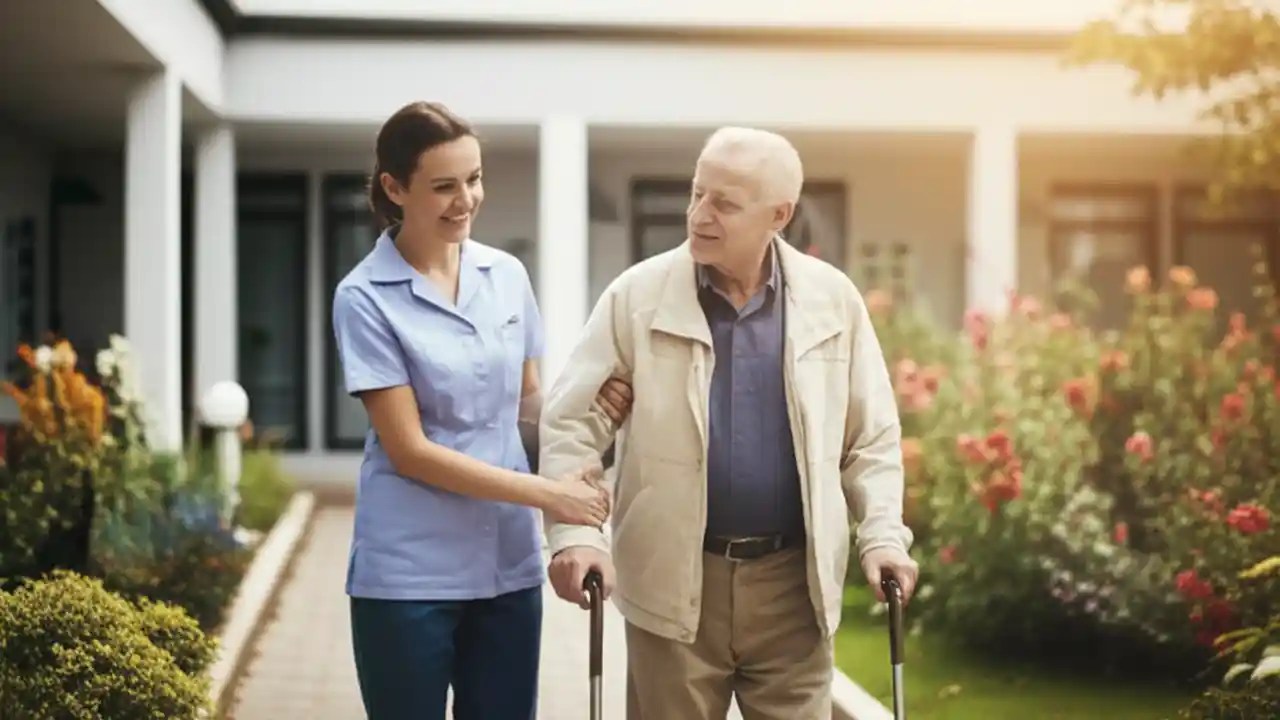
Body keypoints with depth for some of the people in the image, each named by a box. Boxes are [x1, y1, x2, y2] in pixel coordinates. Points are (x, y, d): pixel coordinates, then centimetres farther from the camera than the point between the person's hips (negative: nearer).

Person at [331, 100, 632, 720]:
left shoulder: (508, 275, 5)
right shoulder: (366, 298, -9)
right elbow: (409, 450, -13)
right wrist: (545, 493, -17)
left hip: (509, 563, 4)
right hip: (409, 572, -4)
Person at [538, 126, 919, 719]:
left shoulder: (833, 300, 0)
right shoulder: (637, 296, -5)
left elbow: (871, 436, 6)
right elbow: (571, 423, -3)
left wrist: (883, 535, -5)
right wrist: (574, 532, -16)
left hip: (793, 579, 1)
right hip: (674, 580, -1)